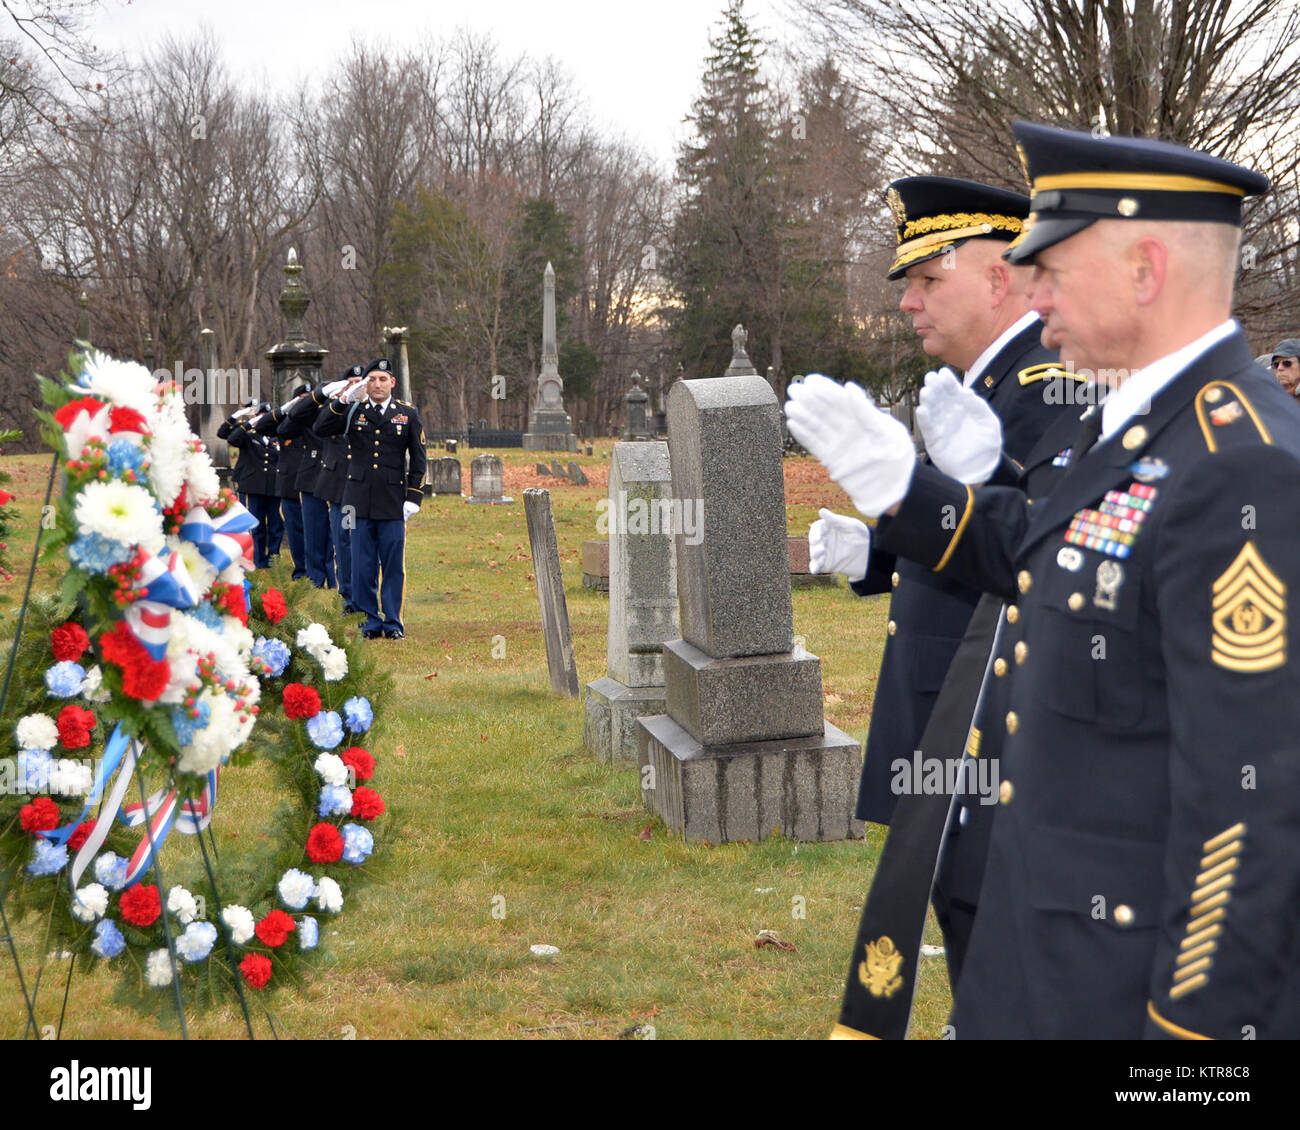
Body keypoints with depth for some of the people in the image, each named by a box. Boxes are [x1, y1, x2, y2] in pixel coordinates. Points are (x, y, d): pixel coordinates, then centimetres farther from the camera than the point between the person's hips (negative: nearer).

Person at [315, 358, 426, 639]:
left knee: (393, 566, 2)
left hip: (393, 504, 0)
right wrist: (343, 400, -17)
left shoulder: (408, 415, 6)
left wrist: (413, 498, 0)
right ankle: (371, 621, 11)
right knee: (363, 567, 3)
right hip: (360, 502, 0)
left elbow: (418, 460, 8)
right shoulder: (352, 411, 6)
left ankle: (393, 623, 10)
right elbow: (321, 429, -8)